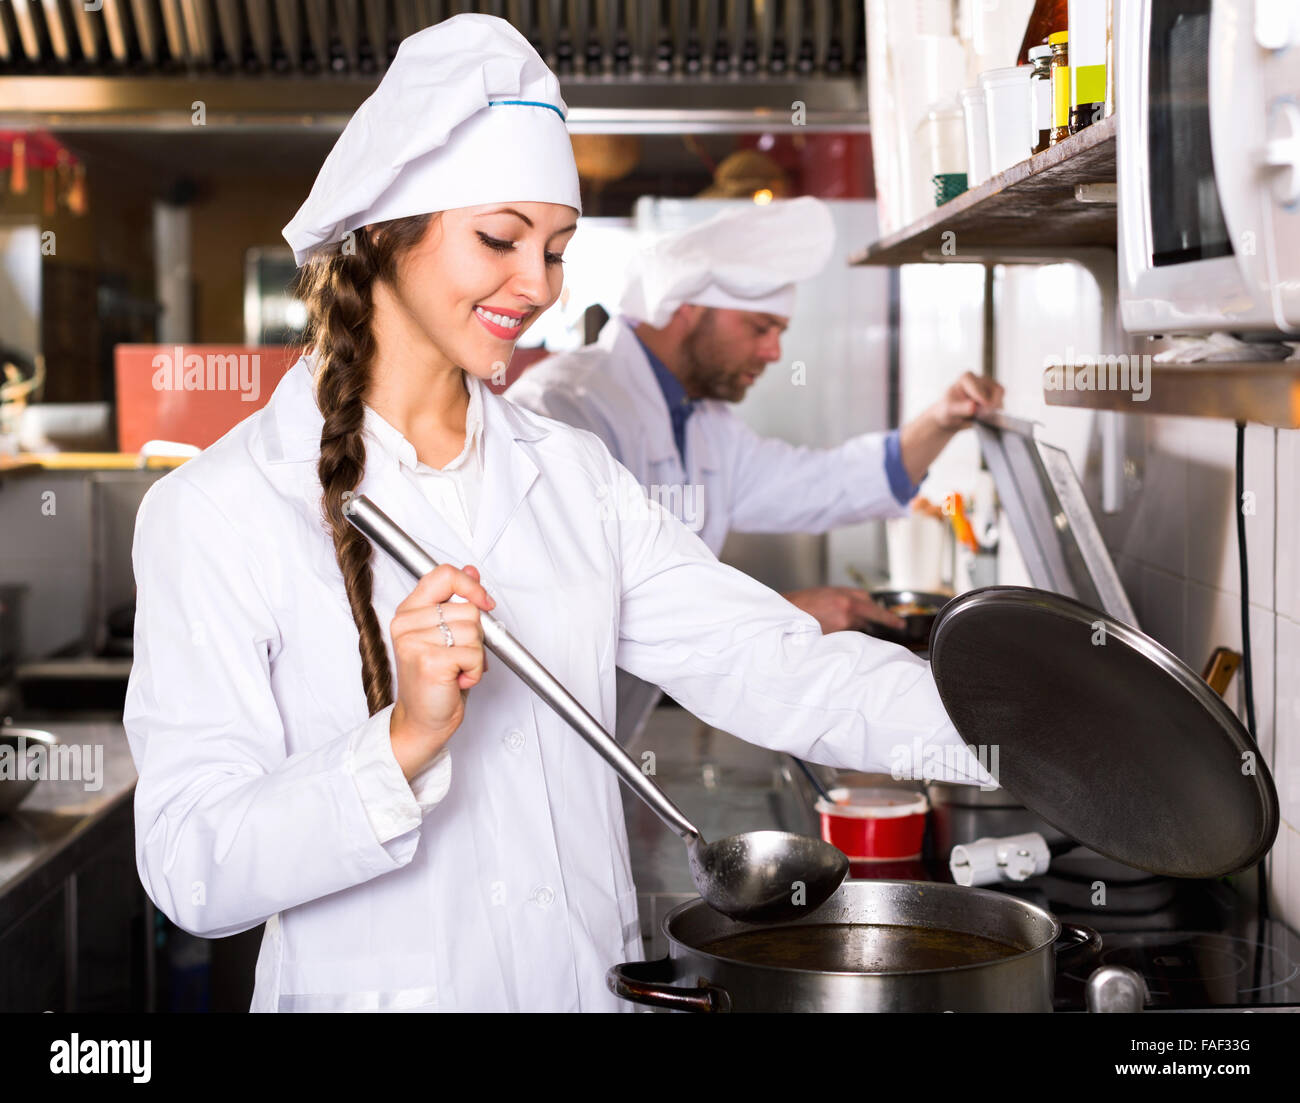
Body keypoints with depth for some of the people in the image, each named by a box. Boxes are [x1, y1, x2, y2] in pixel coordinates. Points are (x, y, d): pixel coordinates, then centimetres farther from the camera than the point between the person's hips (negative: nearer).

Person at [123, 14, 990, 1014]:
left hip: (592, 979, 5)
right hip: (370, 985, -4)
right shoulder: (216, 513, -12)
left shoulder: (572, 478, 3)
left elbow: (774, 671, -5)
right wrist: (408, 738, -30)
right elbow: (193, 872, -16)